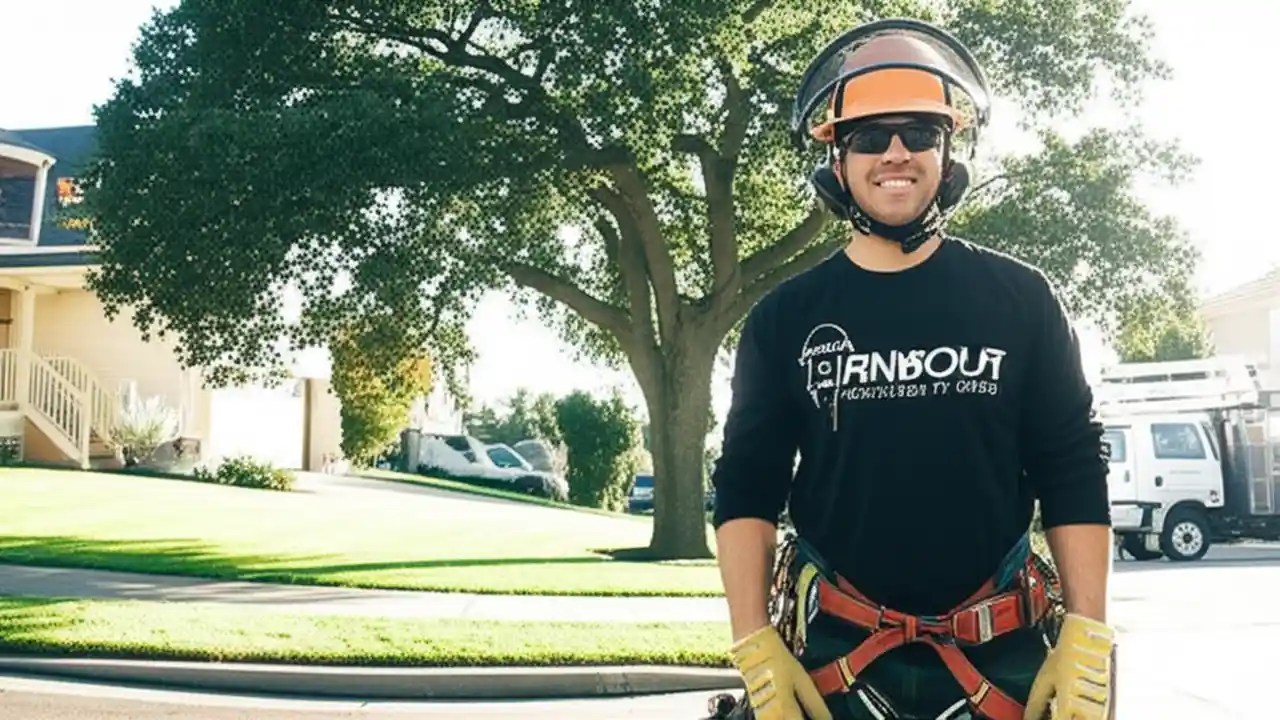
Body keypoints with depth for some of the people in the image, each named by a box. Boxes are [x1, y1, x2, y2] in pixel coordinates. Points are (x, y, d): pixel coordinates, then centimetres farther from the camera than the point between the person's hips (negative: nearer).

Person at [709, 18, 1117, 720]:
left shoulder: (1020, 300, 1)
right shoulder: (785, 317, 2)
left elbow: (1072, 474, 1)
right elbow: (747, 488, 2)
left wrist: (1086, 641, -6)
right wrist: (755, 648, -8)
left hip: (1002, 653, 0)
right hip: (835, 652, 0)